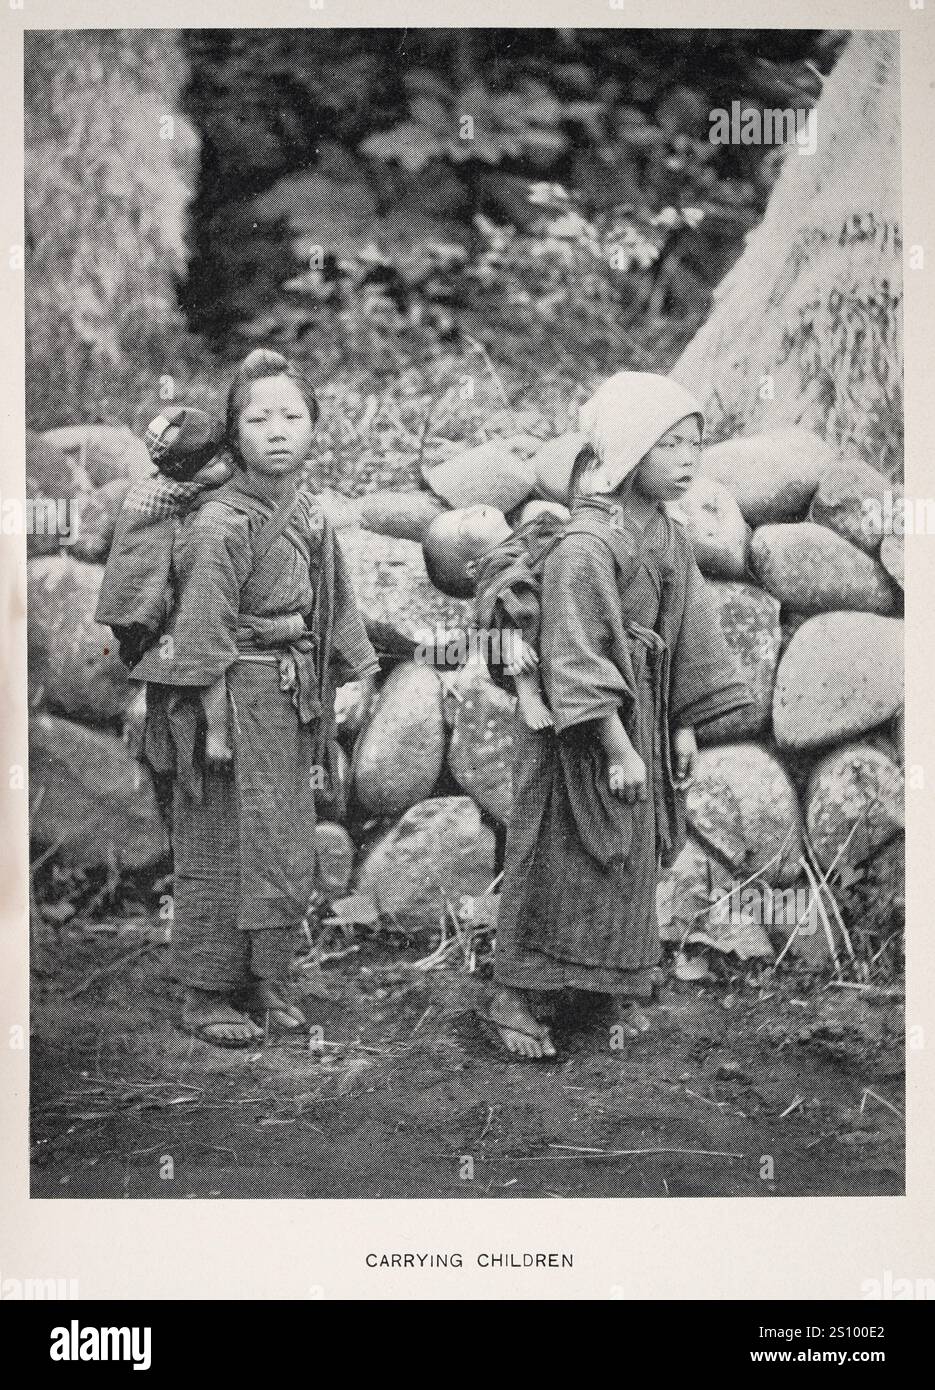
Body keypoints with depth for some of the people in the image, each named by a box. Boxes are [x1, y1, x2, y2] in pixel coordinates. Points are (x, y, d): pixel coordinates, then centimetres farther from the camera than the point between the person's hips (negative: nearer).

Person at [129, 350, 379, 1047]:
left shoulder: (310, 512, 8)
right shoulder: (220, 526, -15)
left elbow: (331, 611, 16)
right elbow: (205, 634, -16)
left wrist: (337, 690, 14)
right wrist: (215, 722, -17)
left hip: (294, 702, 8)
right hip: (234, 701, -7)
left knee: (290, 850, 13)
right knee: (224, 846, 1)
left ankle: (266, 981, 27)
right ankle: (209, 994, 15)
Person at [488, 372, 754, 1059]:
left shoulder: (672, 538, 6)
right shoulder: (584, 546, -20)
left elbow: (686, 637, 12)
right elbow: (579, 659, -23)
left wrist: (683, 729, 10)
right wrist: (617, 748, -24)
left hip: (643, 714, 8)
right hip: (579, 729, -8)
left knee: (634, 861, 15)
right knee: (560, 861, -1)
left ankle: (623, 989, 30)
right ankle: (517, 999, 12)